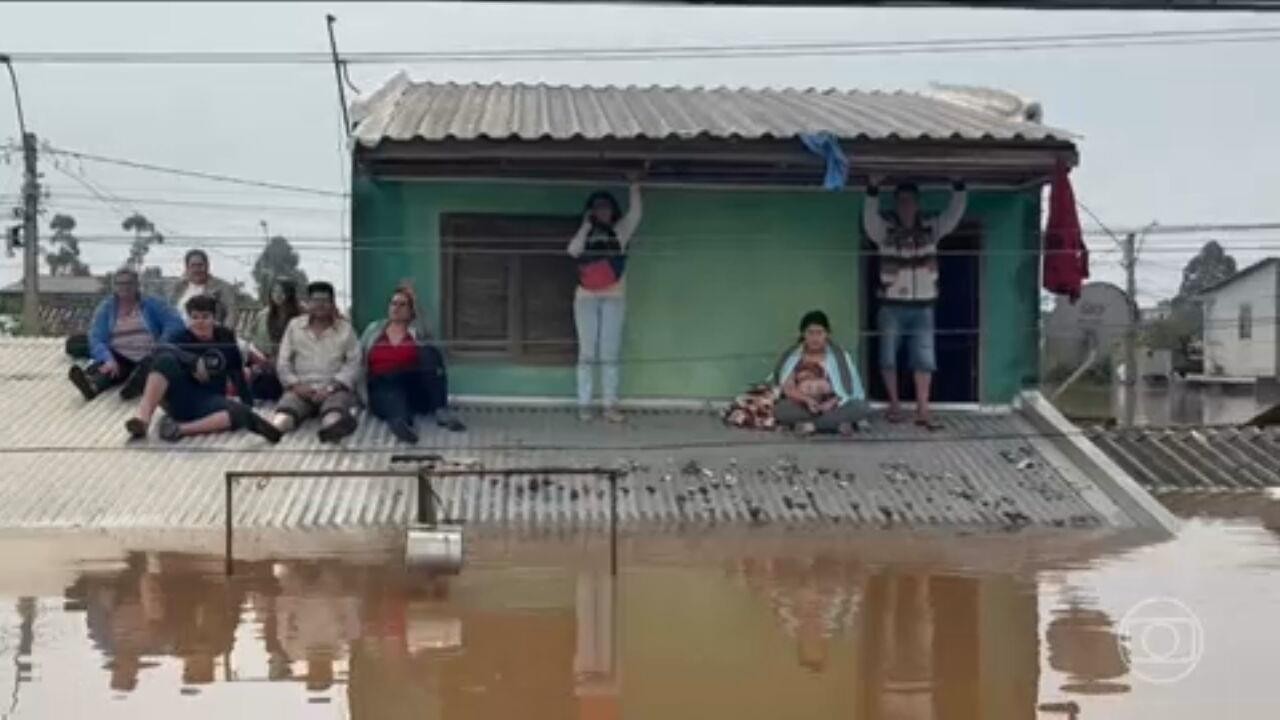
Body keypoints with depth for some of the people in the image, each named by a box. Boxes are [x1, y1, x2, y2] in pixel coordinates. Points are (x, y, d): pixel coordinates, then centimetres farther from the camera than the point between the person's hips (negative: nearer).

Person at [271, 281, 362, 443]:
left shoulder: (345, 328, 11)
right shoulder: (294, 325, 16)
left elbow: (353, 363, 1)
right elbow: (283, 362, 13)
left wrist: (331, 387, -12)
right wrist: (295, 384, -5)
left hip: (334, 389, -2)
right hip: (301, 388, 2)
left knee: (333, 419, -39)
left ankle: (334, 427, -64)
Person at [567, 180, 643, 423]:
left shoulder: (620, 230, 6)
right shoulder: (584, 234, 9)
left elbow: (635, 214, -13)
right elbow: (573, 250, -11)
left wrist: (634, 187, -24)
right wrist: (586, 225, -8)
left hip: (614, 299, -1)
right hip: (586, 299, 1)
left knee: (609, 354, -1)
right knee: (587, 353, 1)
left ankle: (610, 406, 0)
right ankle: (584, 405, 3)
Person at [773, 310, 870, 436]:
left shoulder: (838, 355, 1)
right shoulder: (791, 356, 1)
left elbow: (849, 389, -2)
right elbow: (787, 388, -6)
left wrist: (831, 403, -20)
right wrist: (807, 399, -24)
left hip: (831, 407, 0)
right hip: (802, 408, 0)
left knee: (861, 408, -27)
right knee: (779, 409, -32)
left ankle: (811, 425, -25)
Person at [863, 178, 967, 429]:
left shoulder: (931, 228, 3)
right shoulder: (885, 229, -7)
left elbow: (954, 215, -8)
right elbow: (870, 219, -27)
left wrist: (959, 187, -20)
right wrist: (873, 190, -41)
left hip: (923, 306, 2)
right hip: (892, 306, -2)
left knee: (924, 359, -1)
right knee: (889, 357, 6)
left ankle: (922, 411, 2)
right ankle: (894, 404, 21)